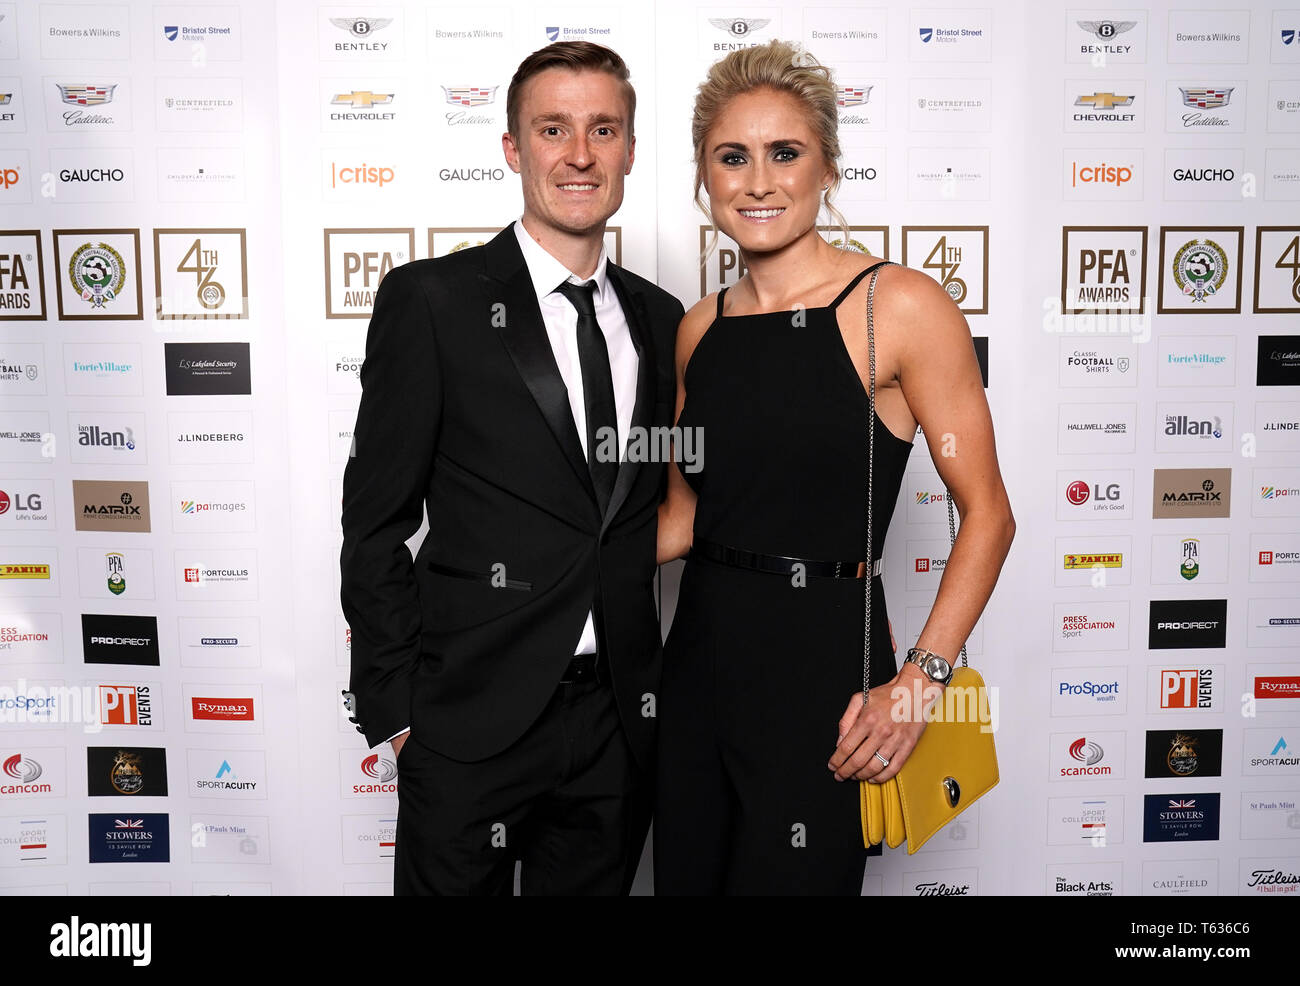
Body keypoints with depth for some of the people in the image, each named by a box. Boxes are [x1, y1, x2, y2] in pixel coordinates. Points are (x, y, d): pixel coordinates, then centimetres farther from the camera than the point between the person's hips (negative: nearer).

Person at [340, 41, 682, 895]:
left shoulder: (658, 317, 7)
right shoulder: (430, 300, -8)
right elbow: (375, 524, -7)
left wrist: (650, 682, 8)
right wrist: (393, 705, -8)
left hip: (619, 719, 5)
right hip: (472, 719, -4)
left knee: (596, 883, 20)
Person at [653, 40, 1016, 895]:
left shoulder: (901, 306, -10)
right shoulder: (699, 328, 6)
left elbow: (986, 513, -9)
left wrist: (920, 681, -16)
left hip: (823, 664, -5)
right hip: (700, 657, 6)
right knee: (685, 877, 18)